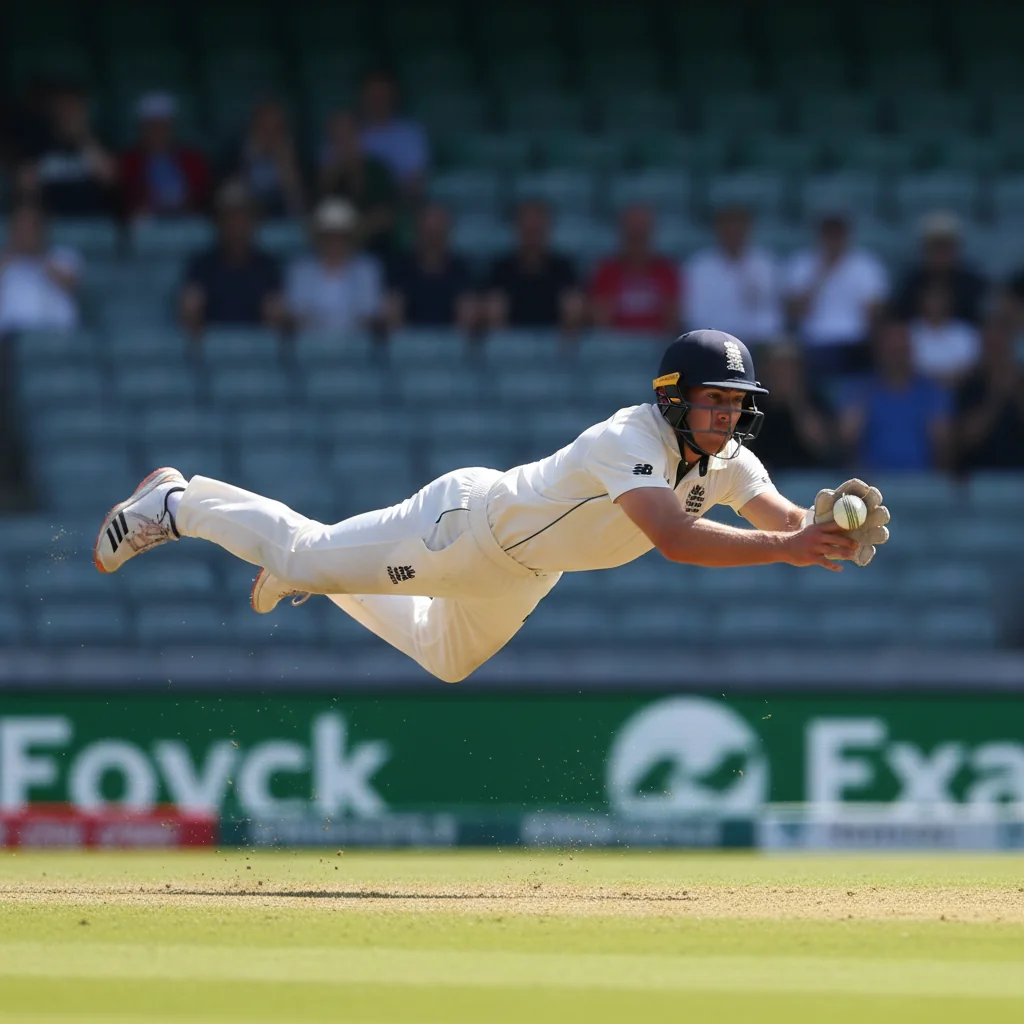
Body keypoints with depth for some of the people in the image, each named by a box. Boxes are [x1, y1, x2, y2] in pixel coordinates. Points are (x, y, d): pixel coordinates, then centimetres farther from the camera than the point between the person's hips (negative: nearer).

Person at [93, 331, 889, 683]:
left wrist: (829, 529, -48)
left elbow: (783, 518, -25)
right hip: (469, 522, -8)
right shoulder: (630, 440, -37)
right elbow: (673, 537, -52)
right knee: (309, 557, 5)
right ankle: (178, 502, 28)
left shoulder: (728, 462, -14)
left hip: (522, 572, 8)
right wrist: (786, 548, -59)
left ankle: (305, 573, 45)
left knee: (445, 656, 30)